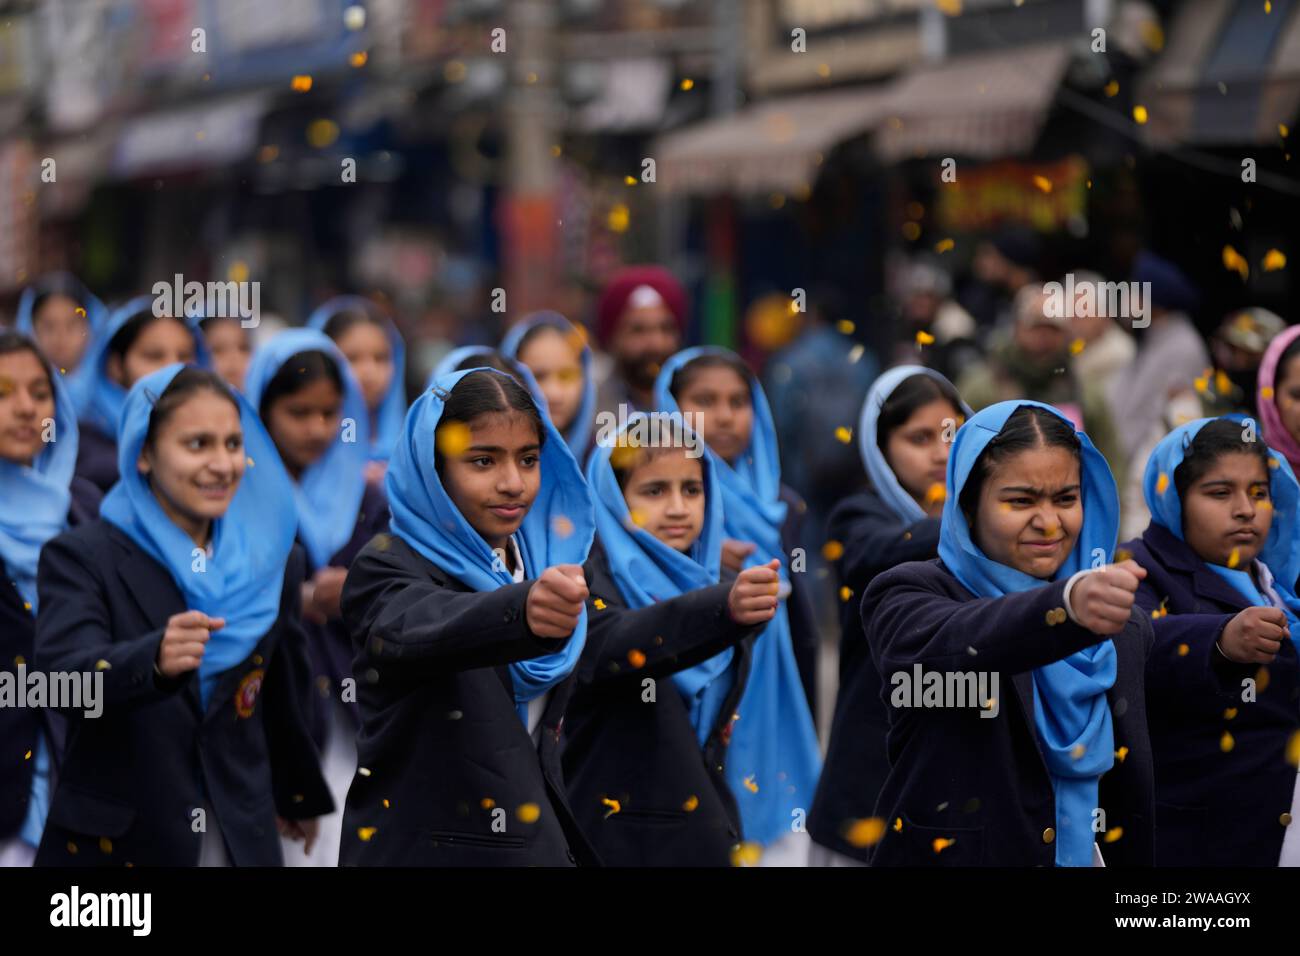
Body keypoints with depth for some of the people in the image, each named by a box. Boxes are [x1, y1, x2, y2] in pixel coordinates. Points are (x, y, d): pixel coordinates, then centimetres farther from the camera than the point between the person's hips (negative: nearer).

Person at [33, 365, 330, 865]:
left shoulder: (271, 561, 3)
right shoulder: (82, 557, -9)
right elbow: (65, 678, -25)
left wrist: (298, 795, 27)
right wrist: (154, 659, -42)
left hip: (241, 841, 3)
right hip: (112, 843, -3)